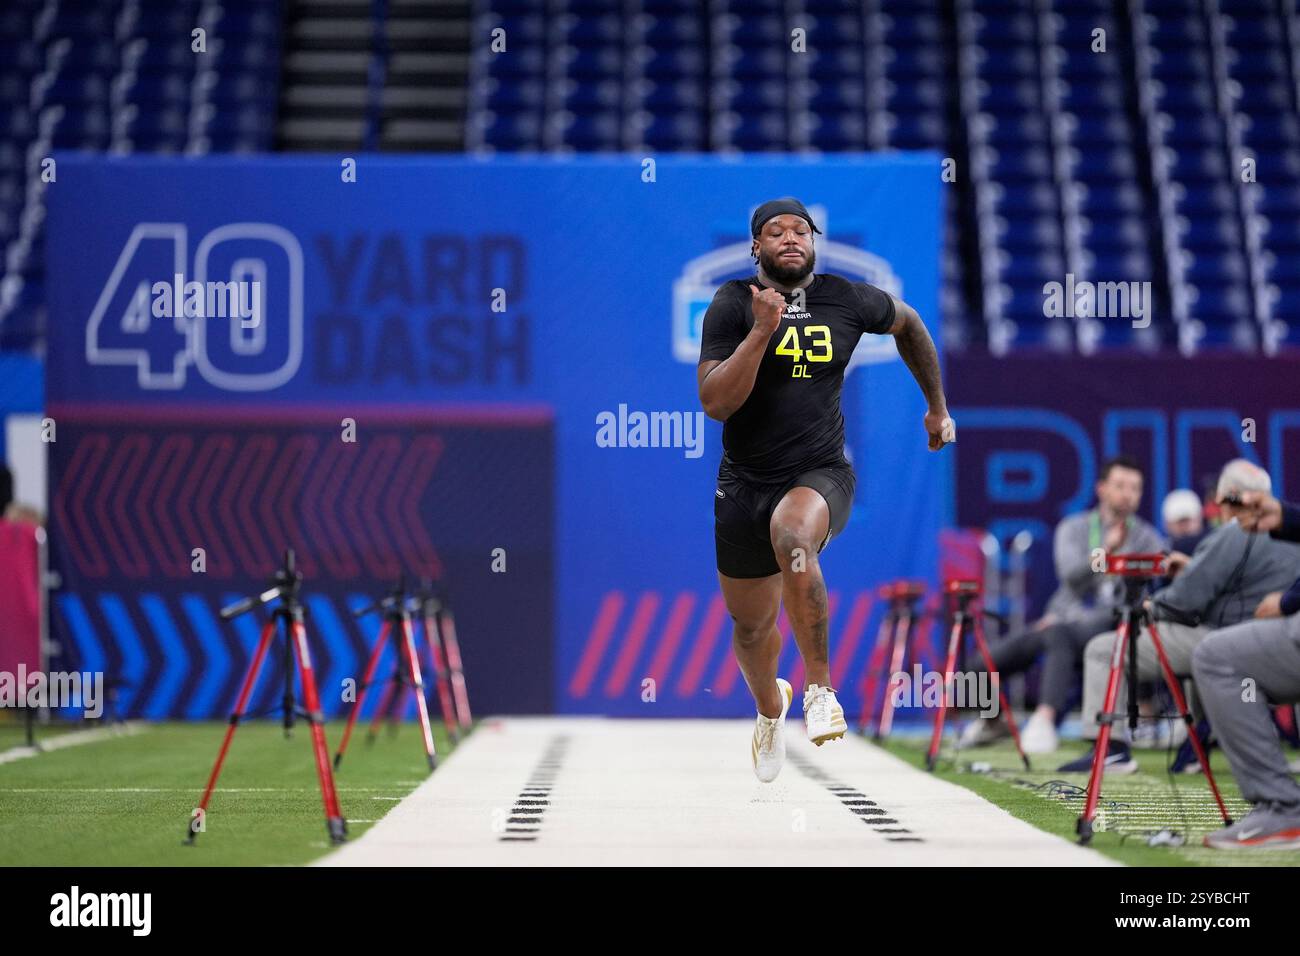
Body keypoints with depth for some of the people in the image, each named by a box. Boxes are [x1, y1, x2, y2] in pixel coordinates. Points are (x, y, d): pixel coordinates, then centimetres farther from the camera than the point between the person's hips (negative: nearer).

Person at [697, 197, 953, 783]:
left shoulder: (848, 300, -1)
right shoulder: (731, 305, -6)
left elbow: (908, 324, 22)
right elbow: (715, 403, -16)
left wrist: (937, 408, 26)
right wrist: (762, 332, -26)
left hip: (821, 474, -1)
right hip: (745, 484, 2)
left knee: (791, 532, -37)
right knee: (751, 626, 14)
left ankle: (820, 689, -27)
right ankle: (770, 707, 50)